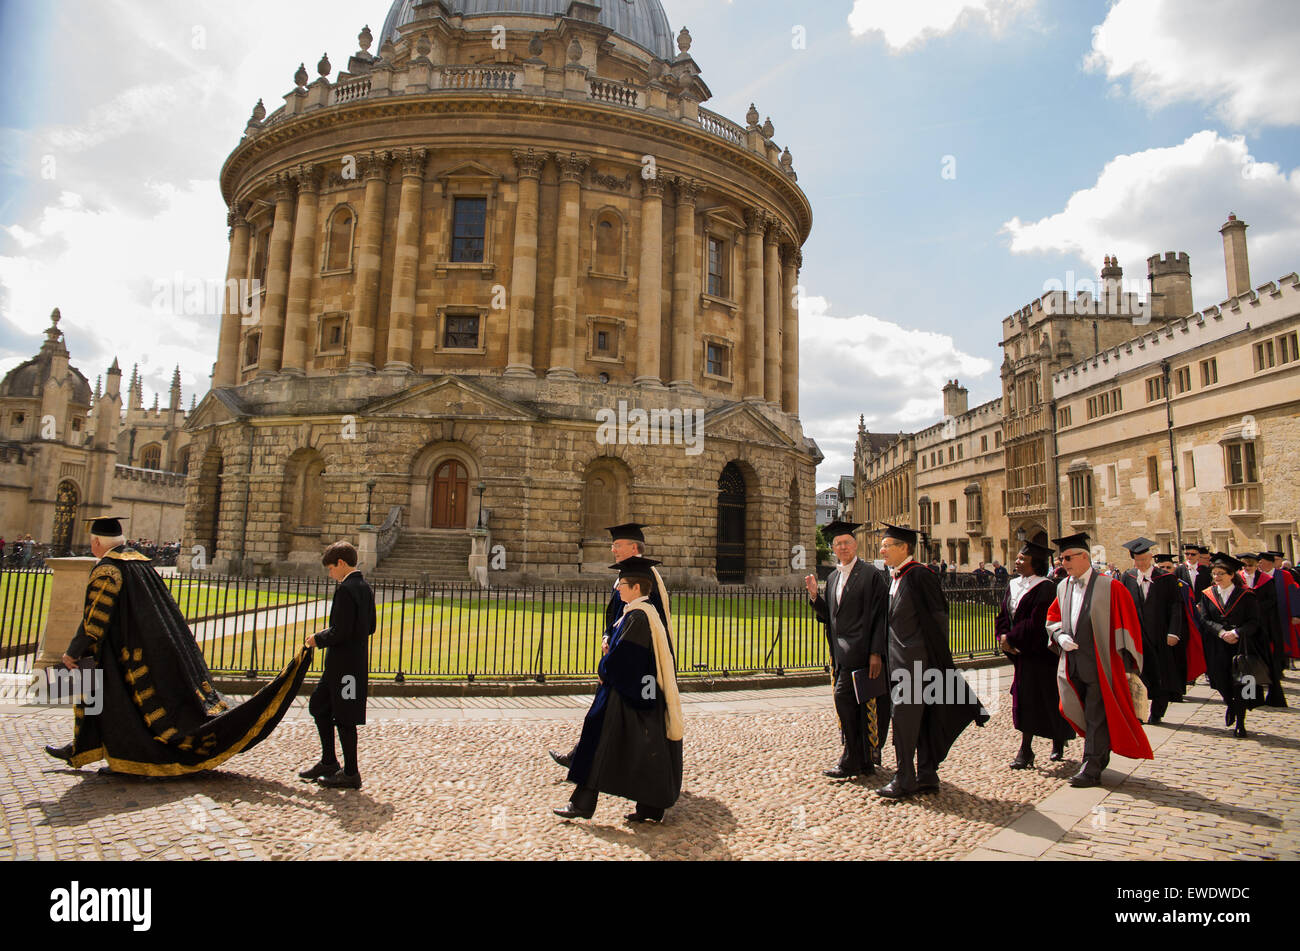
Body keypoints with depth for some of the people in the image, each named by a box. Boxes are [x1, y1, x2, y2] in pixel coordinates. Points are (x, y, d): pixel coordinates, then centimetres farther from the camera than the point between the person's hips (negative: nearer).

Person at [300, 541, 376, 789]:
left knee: (344, 718, 1)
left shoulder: (345, 589, -19)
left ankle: (351, 773, 11)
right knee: (318, 705, 20)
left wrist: (319, 639, -6)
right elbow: (370, 626, 15)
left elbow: (340, 631, -24)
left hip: (344, 664, -10)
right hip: (357, 660, 10)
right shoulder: (365, 587, 10)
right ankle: (329, 762, 28)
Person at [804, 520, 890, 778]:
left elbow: (879, 615, -13)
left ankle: (851, 761, 0)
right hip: (841, 651, 7)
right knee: (851, 703, 12)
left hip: (859, 651, -7)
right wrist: (814, 595, -2)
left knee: (844, 698, -11)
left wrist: (876, 653, -18)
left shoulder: (870, 574, -8)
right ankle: (864, 760, 24)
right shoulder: (833, 578, 14)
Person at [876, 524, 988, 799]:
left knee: (904, 714, -7)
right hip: (900, 658, 9)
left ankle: (905, 780, 2)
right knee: (919, 718, 13)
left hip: (915, 659, -9)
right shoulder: (893, 577, 12)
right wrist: (888, 654, 17)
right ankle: (927, 776, 21)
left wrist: (936, 656, -14)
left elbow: (938, 615, -14)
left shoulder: (919, 575, -14)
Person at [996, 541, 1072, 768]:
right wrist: (1003, 636, -7)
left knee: (1030, 700, -3)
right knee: (1023, 698, 9)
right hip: (1018, 651, 7)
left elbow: (1036, 623, -20)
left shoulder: (1044, 588, -13)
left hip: (1037, 654, -7)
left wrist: (1011, 639, -15)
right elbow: (1003, 616, 11)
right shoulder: (1013, 585, 10)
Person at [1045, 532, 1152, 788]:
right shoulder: (1062, 587, 9)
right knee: (1075, 711, 12)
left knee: (1096, 717, 2)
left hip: (1099, 664, -6)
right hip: (1071, 664, 6)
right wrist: (1060, 635, -3)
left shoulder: (1109, 587, -9)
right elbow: (1052, 618, 18)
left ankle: (1092, 769, 11)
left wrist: (1126, 663, -9)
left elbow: (1127, 624, -8)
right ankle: (1100, 756, 35)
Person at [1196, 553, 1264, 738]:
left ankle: (1240, 722, 5)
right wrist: (1221, 633, -16)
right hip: (1217, 648, 2)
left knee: (1240, 681, -6)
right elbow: (1205, 619, 0)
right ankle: (1230, 705, 33)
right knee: (1222, 680, 1)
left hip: (1241, 645, -2)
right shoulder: (1207, 595, 7)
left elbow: (1253, 622, -5)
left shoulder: (1246, 595, 0)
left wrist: (1236, 633, -20)